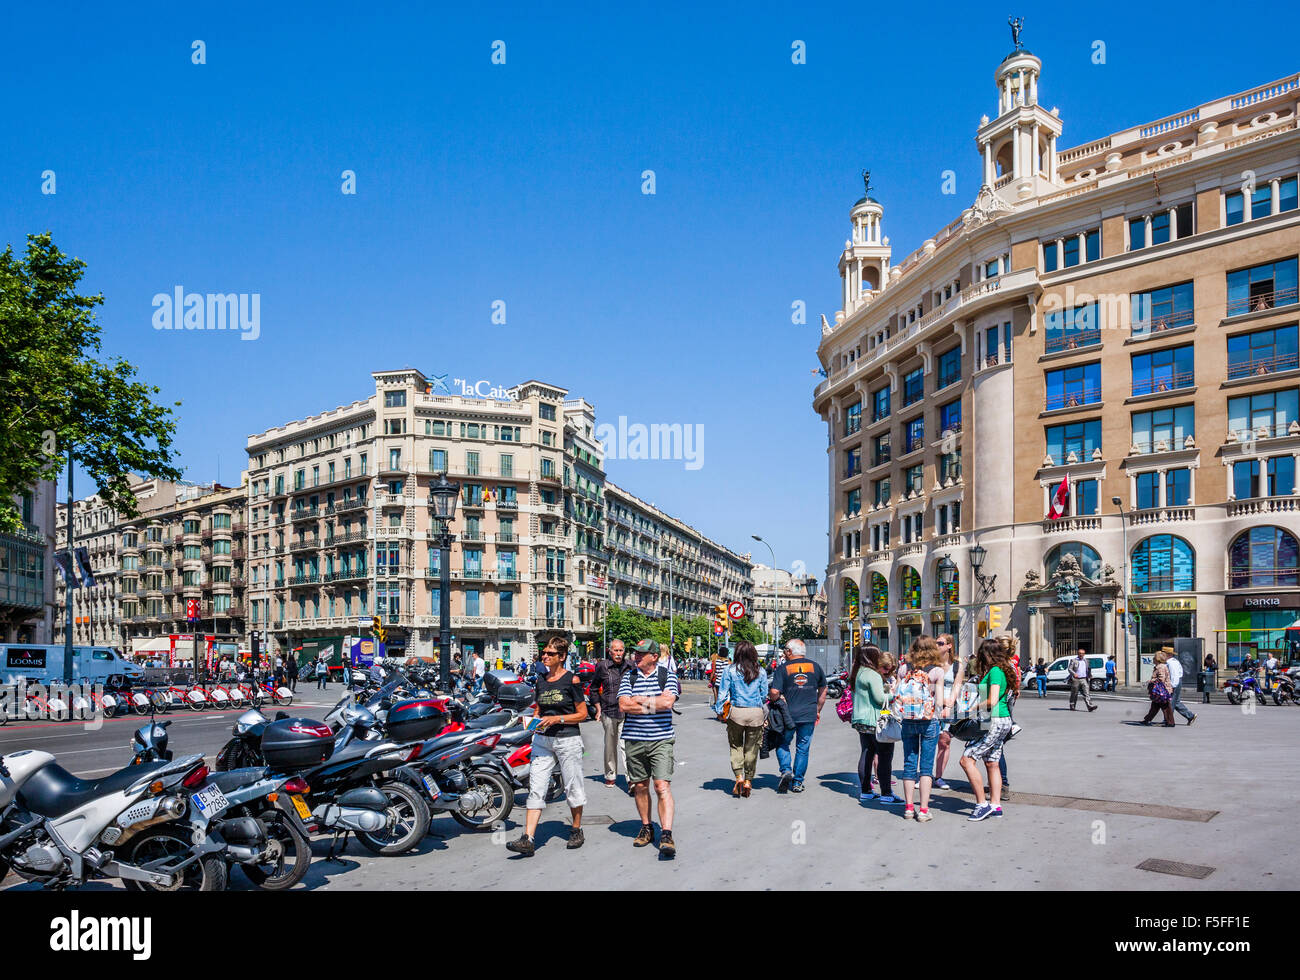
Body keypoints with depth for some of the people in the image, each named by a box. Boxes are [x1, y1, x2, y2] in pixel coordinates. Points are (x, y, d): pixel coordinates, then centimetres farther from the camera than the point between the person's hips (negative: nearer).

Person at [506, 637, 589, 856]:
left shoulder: (571, 679, -6)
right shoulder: (541, 681, 11)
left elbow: (582, 714, -5)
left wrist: (557, 719, -16)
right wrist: (535, 719, 1)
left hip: (568, 740, -5)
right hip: (542, 740, 5)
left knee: (572, 788, 7)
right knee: (535, 789, -4)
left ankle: (576, 830, 26)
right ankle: (528, 839, -7)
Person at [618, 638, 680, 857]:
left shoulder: (667, 675, 1)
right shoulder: (628, 677, 6)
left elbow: (668, 702, -15)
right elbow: (623, 706, -7)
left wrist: (639, 700, -8)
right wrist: (654, 704, -10)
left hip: (661, 739, -3)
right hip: (634, 739, 3)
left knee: (662, 785, -11)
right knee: (640, 786, 11)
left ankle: (666, 835, -13)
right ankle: (646, 827, 28)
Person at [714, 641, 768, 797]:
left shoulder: (730, 670, -4)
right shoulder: (761, 672, 1)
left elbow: (722, 693, -3)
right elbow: (764, 695, 7)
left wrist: (719, 711, 8)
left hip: (736, 712, -1)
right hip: (756, 713, 1)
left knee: (736, 745, 14)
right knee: (751, 747, 11)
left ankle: (739, 776, 0)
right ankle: (748, 780, 13)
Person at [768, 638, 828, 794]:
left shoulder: (782, 669, -6)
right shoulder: (815, 666, 5)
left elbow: (774, 692, -13)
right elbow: (823, 691, 13)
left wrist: (777, 702, 7)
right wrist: (818, 711, 22)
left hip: (788, 715, -2)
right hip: (809, 715, 2)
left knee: (783, 744, 15)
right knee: (803, 748, 10)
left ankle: (786, 770, -5)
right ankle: (797, 783, 12)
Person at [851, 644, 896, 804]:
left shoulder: (857, 673, 12)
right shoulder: (873, 675, -15)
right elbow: (880, 698, -18)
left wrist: (885, 688, 14)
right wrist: (892, 694, 0)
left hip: (861, 721, 9)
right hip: (874, 722, -9)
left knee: (866, 754, 13)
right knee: (885, 755, -3)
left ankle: (865, 791, 17)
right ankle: (886, 793, -3)